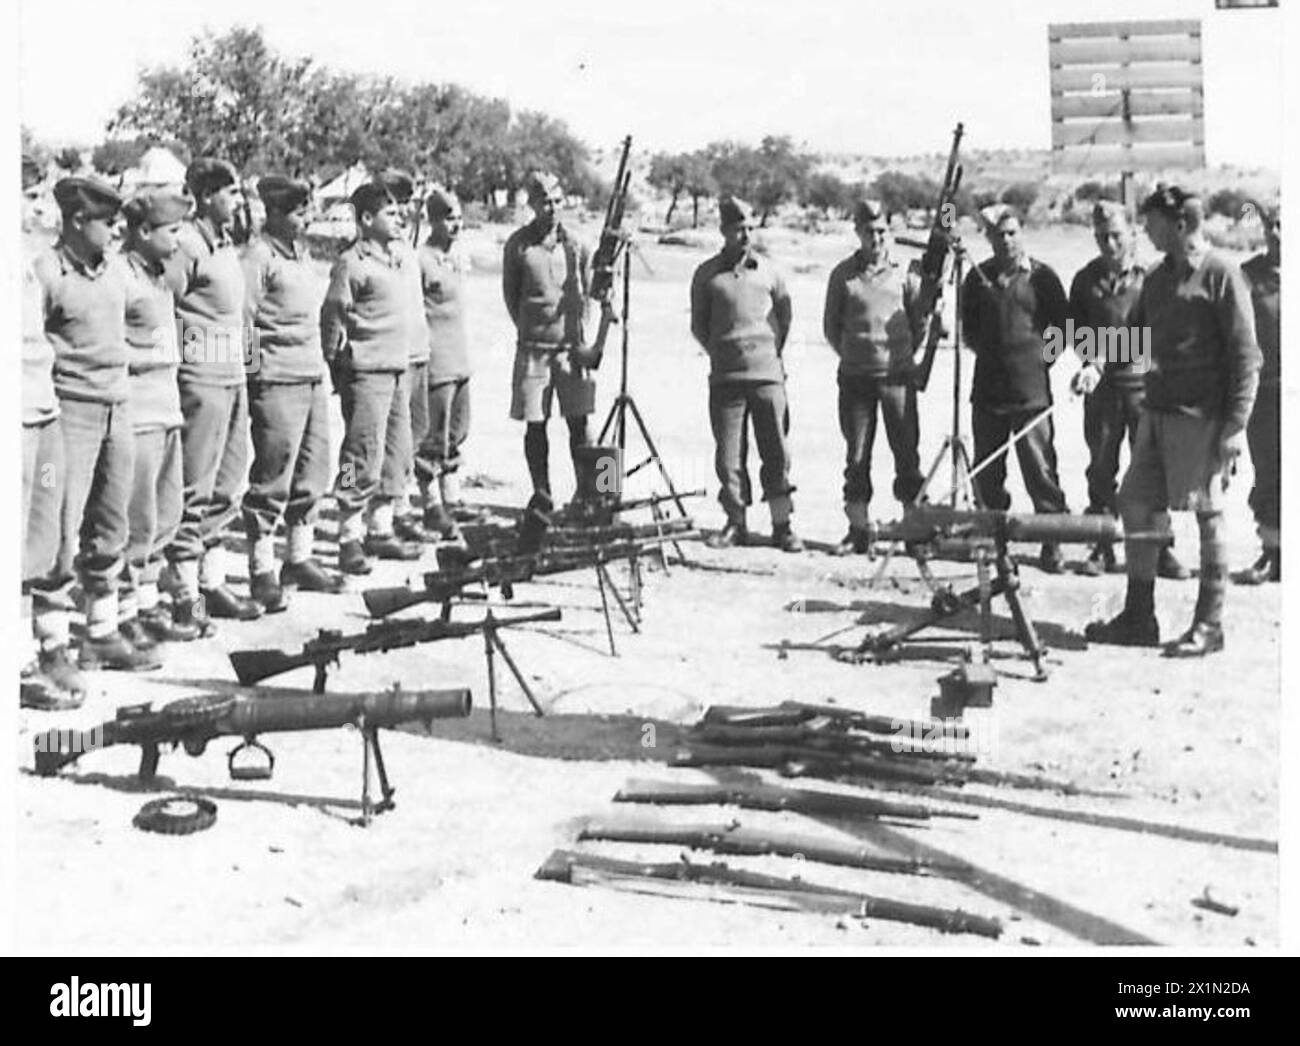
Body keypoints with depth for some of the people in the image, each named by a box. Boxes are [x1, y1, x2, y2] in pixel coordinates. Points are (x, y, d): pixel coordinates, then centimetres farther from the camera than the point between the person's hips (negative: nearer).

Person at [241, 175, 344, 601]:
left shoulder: (301, 253, 17)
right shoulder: (259, 255, -10)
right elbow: (242, 317, -15)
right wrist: (254, 365, -15)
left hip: (313, 376, 9)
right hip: (278, 380, -9)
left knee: (312, 477, 13)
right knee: (272, 480, -5)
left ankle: (300, 559, 23)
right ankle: (261, 570, 2)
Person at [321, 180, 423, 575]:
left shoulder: (398, 258, 14)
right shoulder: (352, 263, -11)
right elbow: (332, 316, -10)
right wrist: (338, 365, -6)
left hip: (398, 369, 9)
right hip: (367, 371, -9)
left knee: (396, 453, 12)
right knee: (364, 455, -9)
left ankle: (380, 530, 22)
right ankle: (349, 539, -4)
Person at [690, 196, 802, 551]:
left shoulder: (768, 270, 7)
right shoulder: (706, 275, 5)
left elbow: (785, 314, 17)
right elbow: (698, 324, 13)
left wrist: (774, 348, 10)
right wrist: (720, 352, 6)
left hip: (768, 373, 0)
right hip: (726, 377, 0)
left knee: (776, 452, 0)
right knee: (728, 455, 1)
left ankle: (782, 525, 7)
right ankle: (736, 524, 12)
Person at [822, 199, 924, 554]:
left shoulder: (905, 273, 1)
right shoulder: (843, 275, 3)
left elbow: (921, 323, 10)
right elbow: (831, 326, 11)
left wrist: (902, 354, 7)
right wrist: (852, 355, 8)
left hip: (898, 376, -1)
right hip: (855, 377, 1)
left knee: (906, 453, 0)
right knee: (857, 457, 5)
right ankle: (858, 530, 11)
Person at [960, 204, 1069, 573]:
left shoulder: (1041, 276, 2)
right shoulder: (978, 277, 10)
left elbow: (1062, 325, 7)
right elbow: (968, 326, 19)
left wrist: (1046, 355, -2)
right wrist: (984, 349, 5)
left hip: (1031, 389, -3)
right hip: (988, 387, 3)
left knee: (1039, 470, -6)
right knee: (986, 472, 8)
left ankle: (1053, 545, -1)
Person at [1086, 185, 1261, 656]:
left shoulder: (1221, 276, -7)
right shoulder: (1158, 278, 14)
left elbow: (1246, 355, -10)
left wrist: (1236, 423, -15)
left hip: (1203, 418, -8)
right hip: (1157, 410, 8)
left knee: (1208, 516, 0)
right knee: (1135, 503, 7)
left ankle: (1209, 626, 9)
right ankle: (1138, 617, 18)